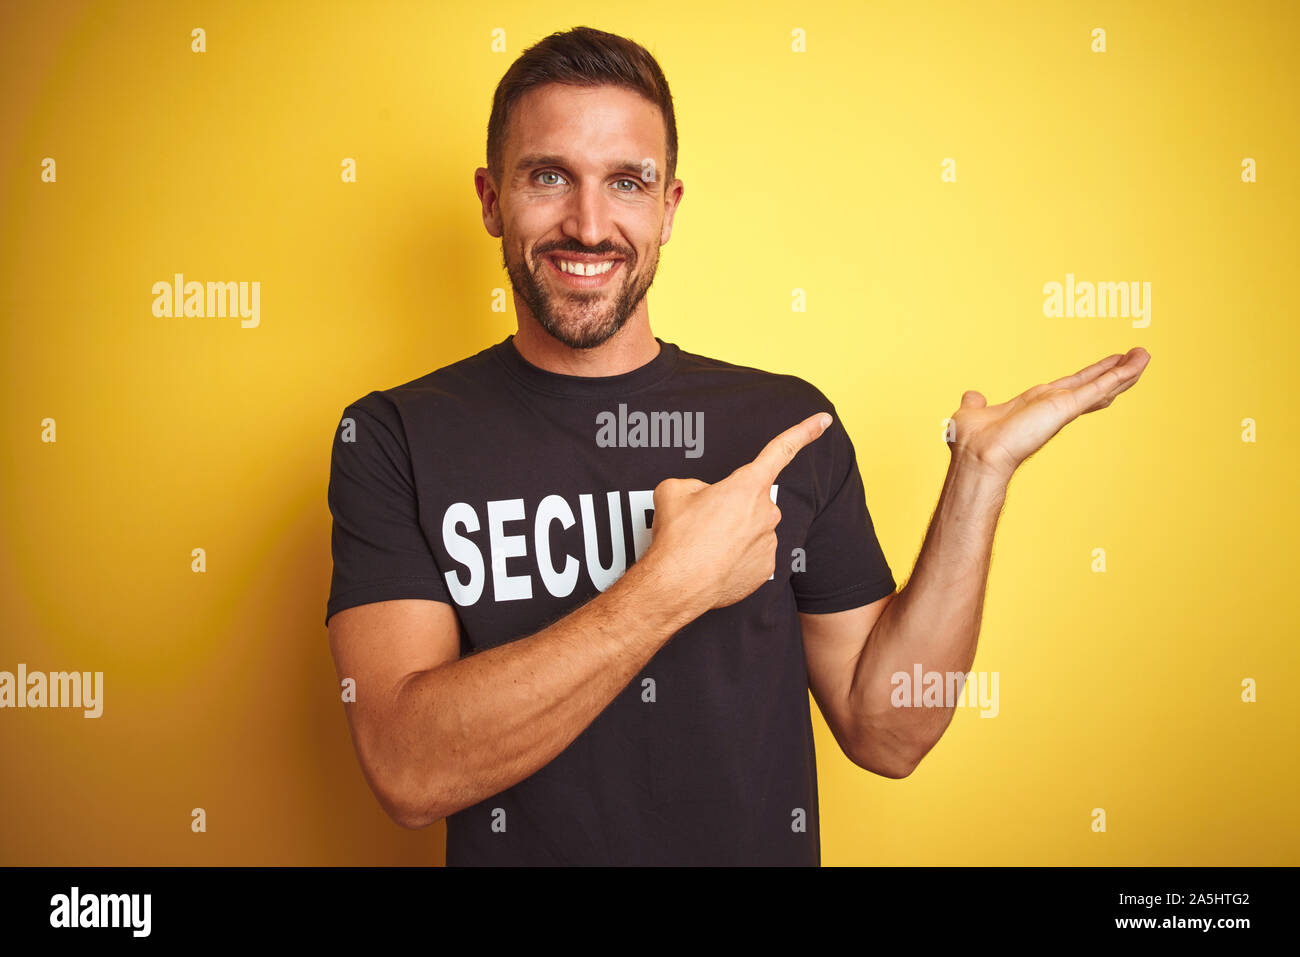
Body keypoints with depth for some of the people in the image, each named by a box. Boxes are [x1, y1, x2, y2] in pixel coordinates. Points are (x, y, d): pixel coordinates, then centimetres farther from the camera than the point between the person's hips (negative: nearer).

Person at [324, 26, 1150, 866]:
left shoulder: (788, 422, -5)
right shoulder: (395, 439, -11)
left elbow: (886, 732, -6)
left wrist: (980, 473, -12)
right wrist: (674, 585, -26)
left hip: (762, 842, 2)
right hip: (516, 844, -1)